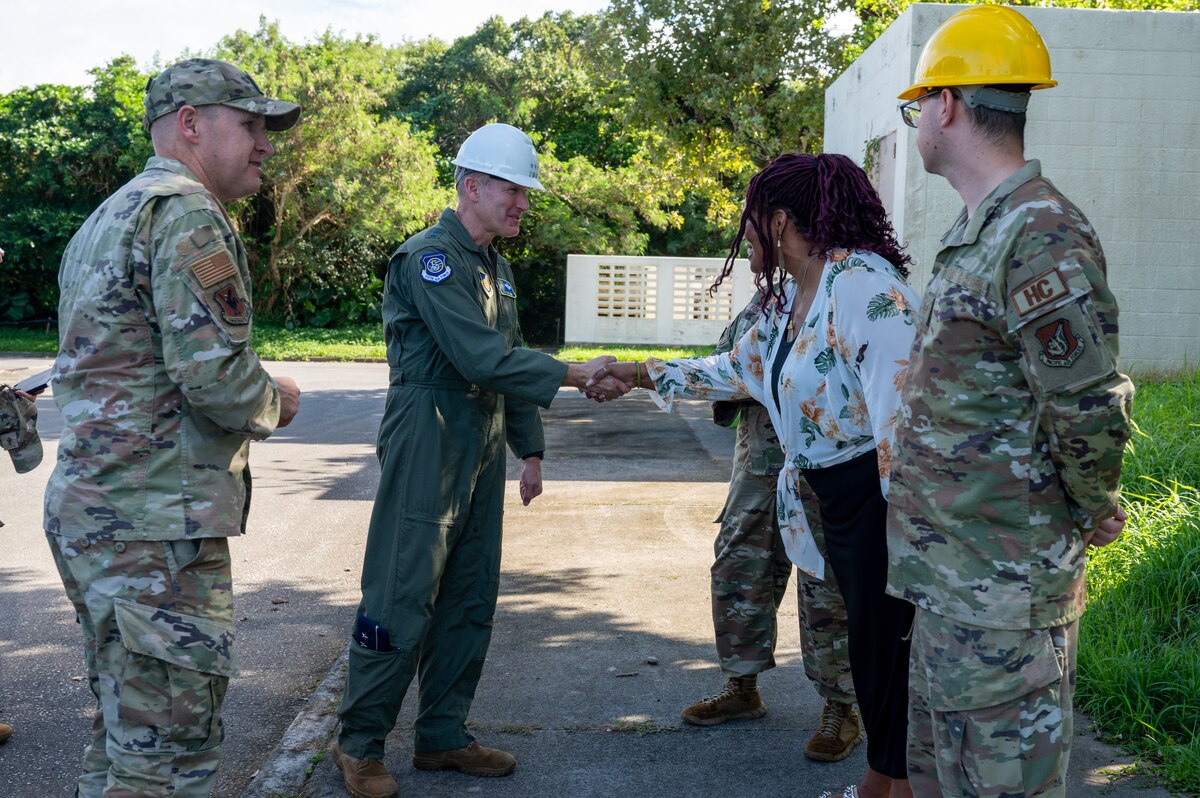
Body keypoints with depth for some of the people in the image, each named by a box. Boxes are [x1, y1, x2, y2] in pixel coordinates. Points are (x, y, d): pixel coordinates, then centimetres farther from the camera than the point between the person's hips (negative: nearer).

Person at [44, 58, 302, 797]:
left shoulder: (108, 218, 19)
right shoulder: (187, 213, -13)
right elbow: (216, 373, -23)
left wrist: (254, 397, 17)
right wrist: (274, 401, -2)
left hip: (90, 507, 10)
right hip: (157, 522, -10)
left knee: (122, 731, 19)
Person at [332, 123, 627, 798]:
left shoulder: (498, 268, 16)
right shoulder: (430, 258, -14)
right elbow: (481, 358, -23)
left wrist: (530, 448, 18)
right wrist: (573, 376, -21)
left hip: (482, 456, 9)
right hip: (427, 451, -9)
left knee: (470, 600, 12)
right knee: (402, 600, -5)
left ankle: (443, 736, 23)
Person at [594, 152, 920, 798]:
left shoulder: (862, 281, -18)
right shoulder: (788, 299, 13)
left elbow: (900, 397, -25)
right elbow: (738, 370, 26)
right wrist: (641, 374, 24)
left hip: (882, 492, -9)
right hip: (837, 498, 9)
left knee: (887, 642, -1)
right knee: (867, 640, 17)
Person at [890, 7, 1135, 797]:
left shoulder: (1042, 237, -21)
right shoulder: (979, 229, 13)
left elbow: (1091, 411, -23)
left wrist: (1092, 516, -8)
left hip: (1001, 584, -10)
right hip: (952, 574, 10)